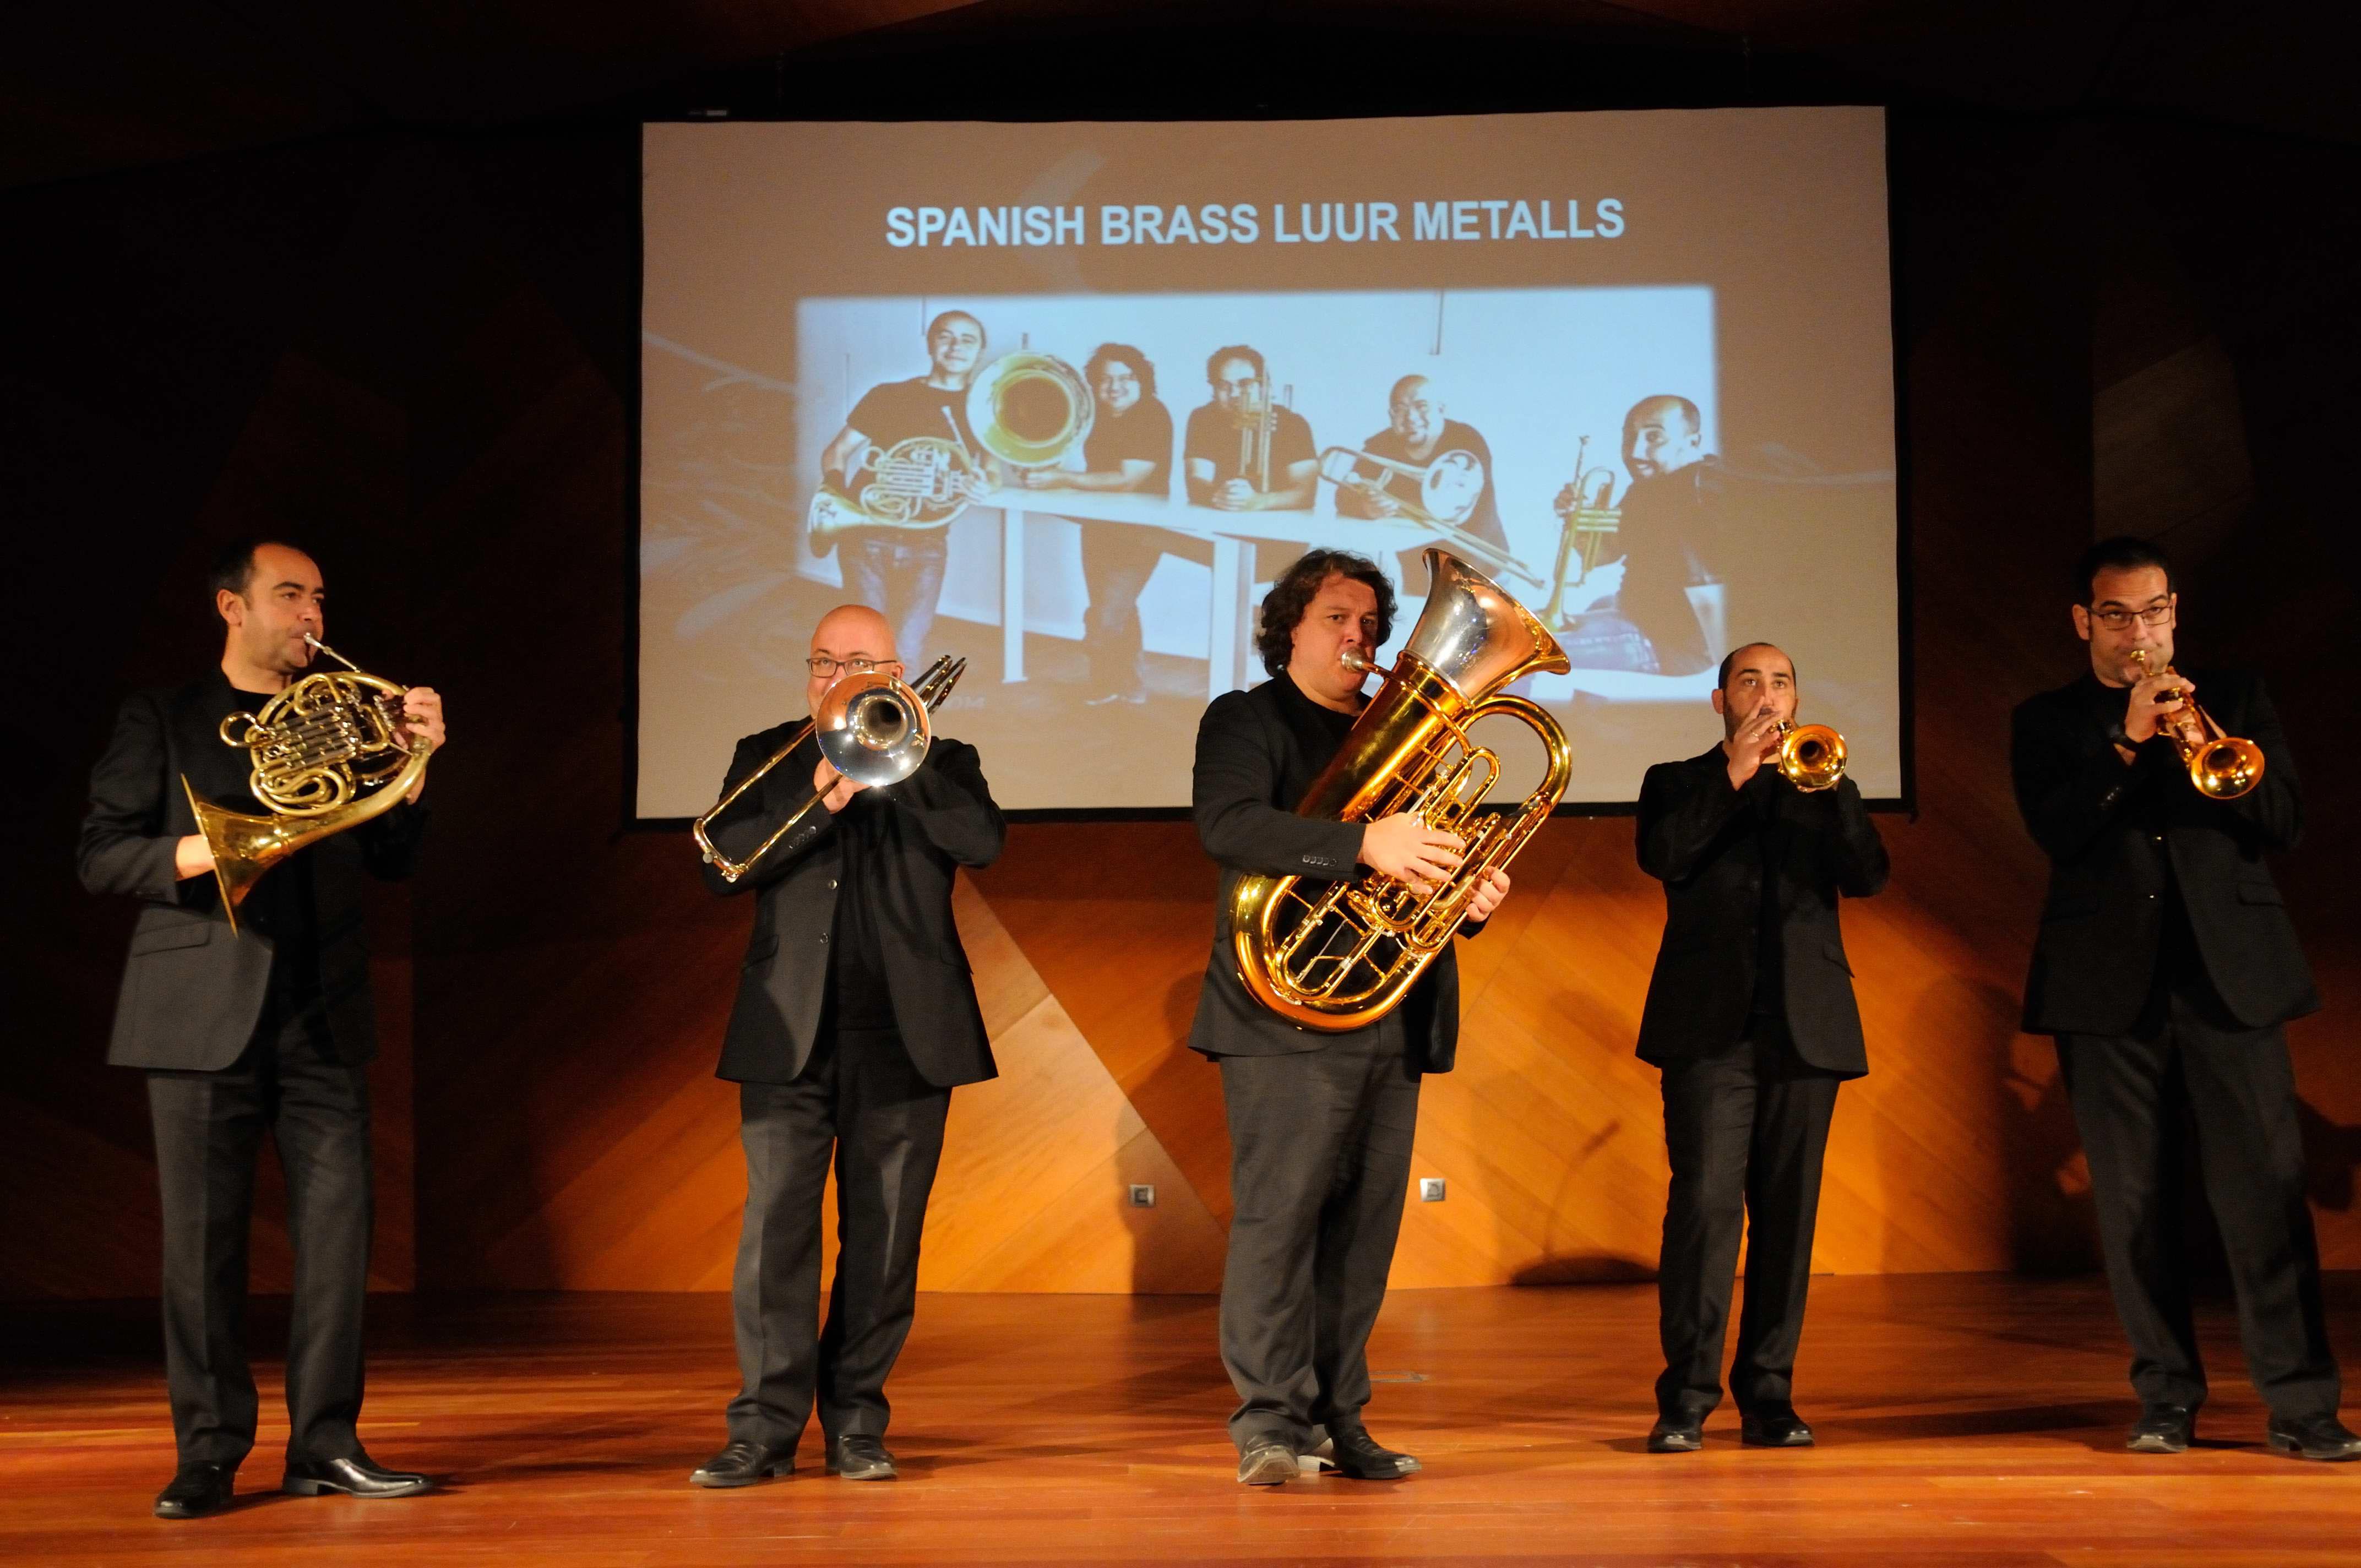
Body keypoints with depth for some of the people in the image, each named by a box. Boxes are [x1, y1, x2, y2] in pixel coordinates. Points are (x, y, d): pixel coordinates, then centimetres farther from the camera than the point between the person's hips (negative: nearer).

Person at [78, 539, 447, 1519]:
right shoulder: (161, 722, 8)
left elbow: (388, 861, 11)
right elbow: (102, 856, 1)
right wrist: (196, 855, -17)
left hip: (322, 1014, 3)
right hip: (203, 1014, -3)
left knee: (339, 1225, -1)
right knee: (203, 1237, 0)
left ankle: (324, 1443, 7)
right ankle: (208, 1455, 9)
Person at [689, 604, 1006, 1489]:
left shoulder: (940, 762, 12)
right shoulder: (766, 759, 14)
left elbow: (983, 842, -9)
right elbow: (721, 866, -2)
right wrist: (820, 803, -12)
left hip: (906, 1032, 0)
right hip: (789, 1032, 0)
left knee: (883, 1238, 2)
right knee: (776, 1226, -6)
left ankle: (855, 1424, 12)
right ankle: (764, 1428, -1)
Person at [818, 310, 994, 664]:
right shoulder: (888, 396, 5)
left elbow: (992, 473, 11)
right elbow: (837, 452, 8)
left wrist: (981, 486, -14)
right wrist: (838, 497, -11)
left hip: (926, 546, 1)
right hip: (869, 538, -1)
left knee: (905, 656, -8)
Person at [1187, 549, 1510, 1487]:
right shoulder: (1244, 721, 4)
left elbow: (1435, 860, 24)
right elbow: (1228, 826, -16)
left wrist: (1471, 897, 0)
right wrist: (1363, 844, -26)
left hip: (1393, 1018, 6)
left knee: (1364, 1223, 6)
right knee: (1278, 1208, -10)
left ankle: (1338, 1421, 12)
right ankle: (1271, 1421, -7)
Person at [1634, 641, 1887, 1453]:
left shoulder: (1824, 788, 19)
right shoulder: (1678, 782, 14)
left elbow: (1868, 874, 1)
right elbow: (1662, 857, -7)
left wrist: (1828, 780, -11)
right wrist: (1734, 775, -10)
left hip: (1806, 1027, 3)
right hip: (1710, 1027, -2)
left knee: (1787, 1212, 2)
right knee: (1705, 1201, -12)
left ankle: (1768, 1397, 9)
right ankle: (1686, 1397, -8)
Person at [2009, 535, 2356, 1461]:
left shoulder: (2233, 697, 14)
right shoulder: (2047, 723, 10)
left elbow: (2286, 820, 4)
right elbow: (2056, 834, -6)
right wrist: (2128, 740, -13)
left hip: (2231, 975, 0)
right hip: (2109, 985, 0)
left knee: (2266, 1185, -7)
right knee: (2135, 1200, 2)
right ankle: (2167, 1400, 12)